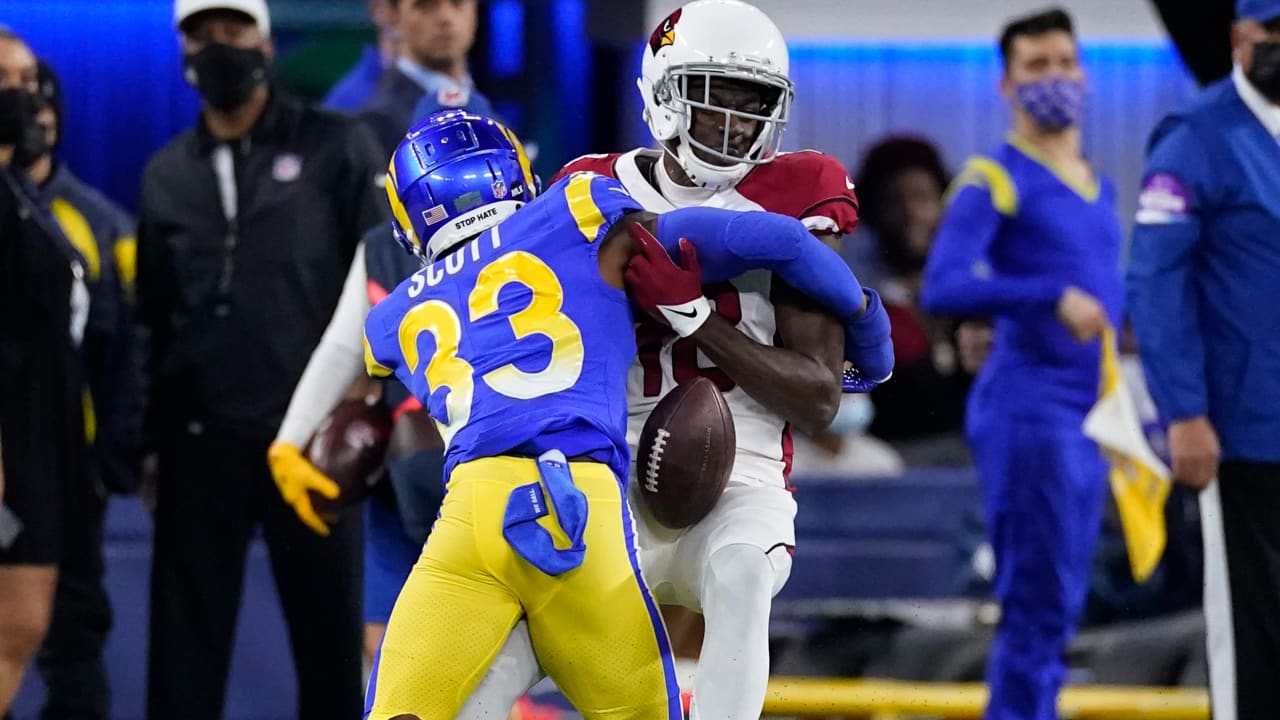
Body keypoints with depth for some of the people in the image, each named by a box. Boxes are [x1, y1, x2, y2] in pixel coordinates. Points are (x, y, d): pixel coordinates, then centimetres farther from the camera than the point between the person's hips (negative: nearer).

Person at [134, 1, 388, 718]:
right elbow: (155, 317, 15)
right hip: (199, 440, 3)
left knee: (331, 633, 4)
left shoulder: (339, 148, 1)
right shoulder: (166, 174, 12)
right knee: (185, 636, 2)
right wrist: (151, 438, 9)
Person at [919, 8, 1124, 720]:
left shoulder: (1099, 185, 16)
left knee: (1058, 607, 10)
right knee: (1040, 599, -12)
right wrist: (1055, 297, -30)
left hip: (1089, 416, 8)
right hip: (1027, 412, -8)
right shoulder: (994, 180, -8)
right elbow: (943, 287, -21)